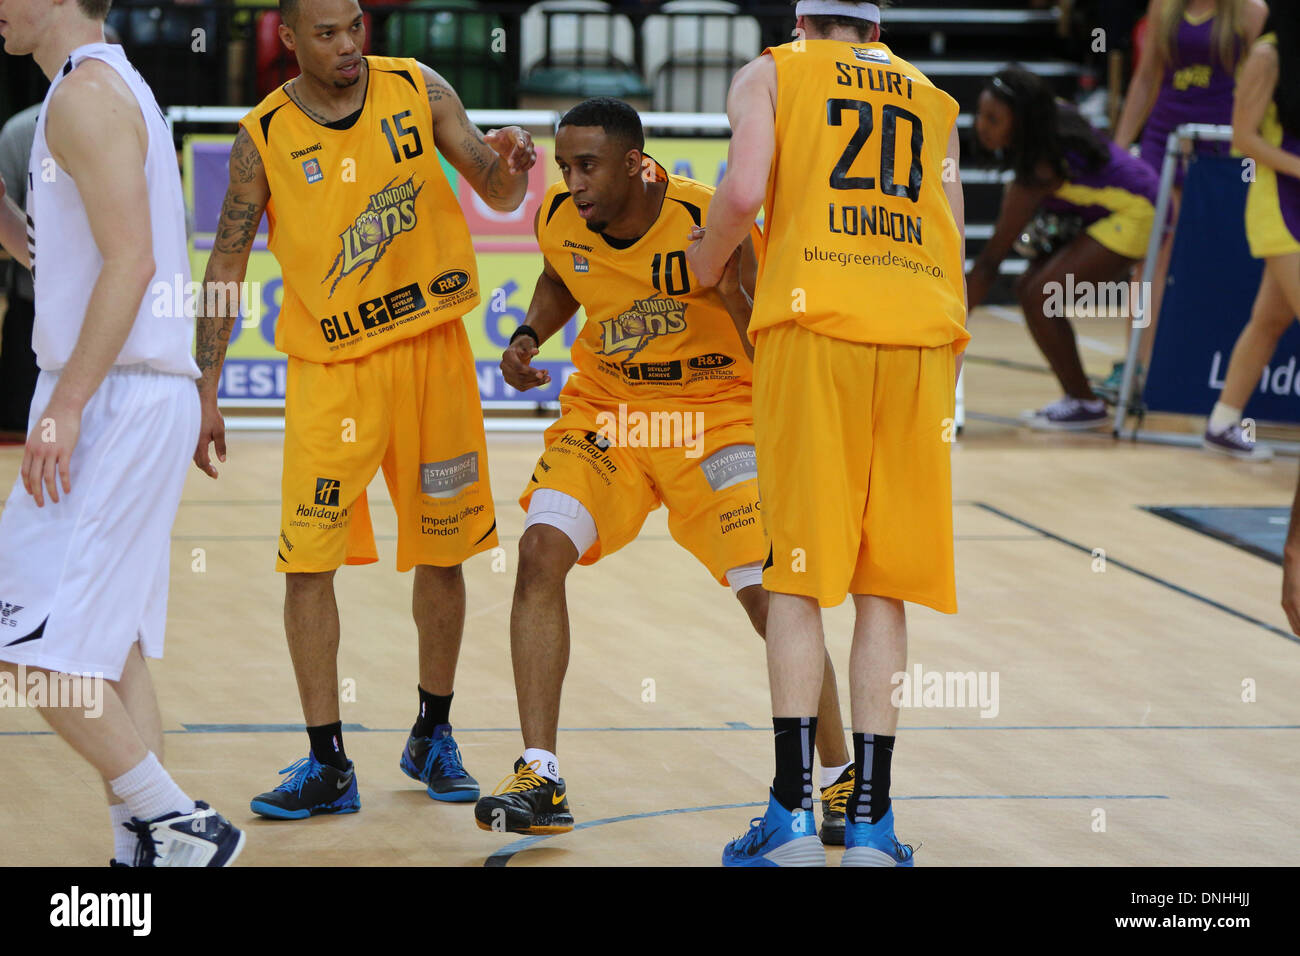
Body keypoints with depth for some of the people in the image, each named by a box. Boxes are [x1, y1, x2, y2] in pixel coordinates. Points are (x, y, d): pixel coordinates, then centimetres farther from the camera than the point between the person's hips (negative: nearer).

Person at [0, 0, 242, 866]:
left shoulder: (86, 93, -13)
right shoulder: (114, 88, 20)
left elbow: (131, 261, -22)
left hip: (114, 399, -10)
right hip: (141, 399, 10)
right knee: (110, 643, 10)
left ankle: (178, 825, -7)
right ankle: (144, 849, 9)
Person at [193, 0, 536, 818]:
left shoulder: (419, 92, -2)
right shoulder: (265, 137, -6)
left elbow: (501, 197, 5)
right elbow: (226, 268, 0)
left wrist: (507, 163, -20)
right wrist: (206, 397, -4)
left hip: (432, 350, 2)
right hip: (330, 365, -1)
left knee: (442, 551, 8)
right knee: (308, 558, -9)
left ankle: (433, 736, 26)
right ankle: (327, 763, 0)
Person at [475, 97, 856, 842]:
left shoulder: (709, 221, -23)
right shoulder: (559, 220, -9)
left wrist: (731, 295, -36)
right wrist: (529, 336, -2)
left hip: (714, 414, -3)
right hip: (605, 412, 4)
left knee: (770, 595, -12)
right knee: (542, 550, -18)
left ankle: (842, 778, 9)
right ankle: (539, 781, -13)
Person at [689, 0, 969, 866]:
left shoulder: (770, 73, 14)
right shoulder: (933, 99, 25)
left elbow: (746, 191, -4)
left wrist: (706, 263, 14)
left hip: (816, 323, -3)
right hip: (922, 337, 3)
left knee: (799, 574, 2)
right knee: (884, 583, 5)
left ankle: (795, 812, -3)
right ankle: (871, 821, 4)